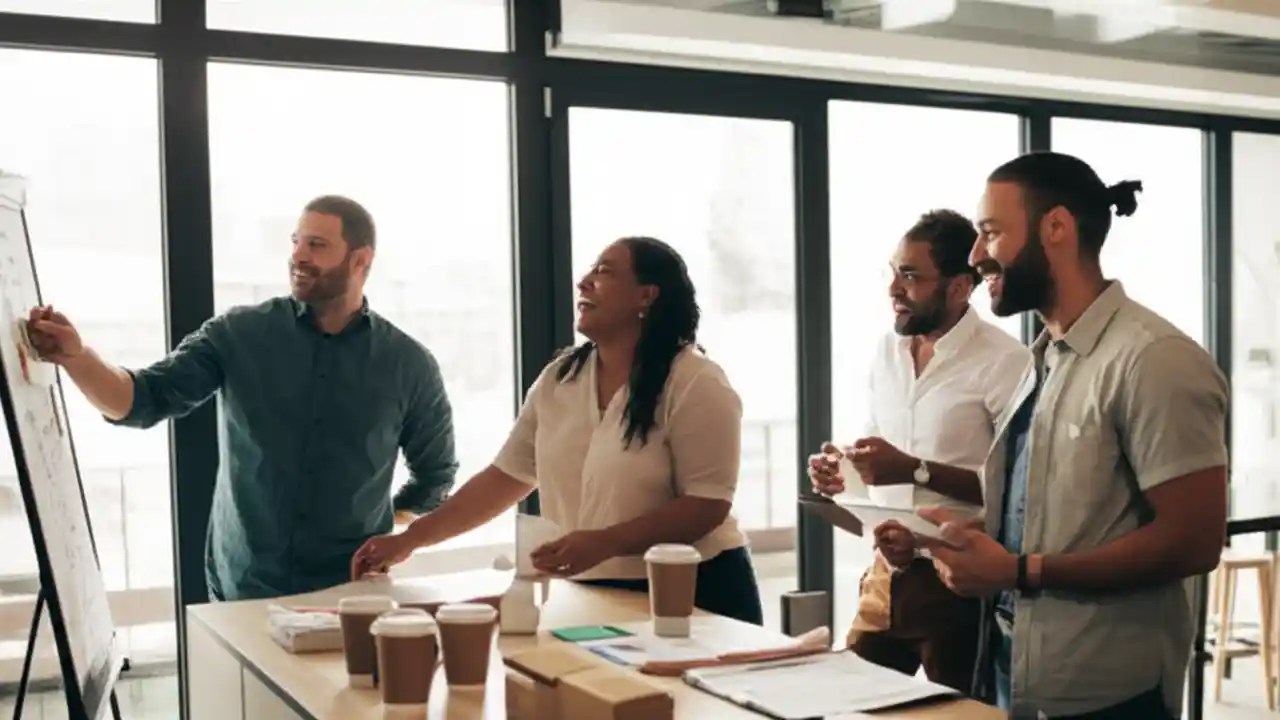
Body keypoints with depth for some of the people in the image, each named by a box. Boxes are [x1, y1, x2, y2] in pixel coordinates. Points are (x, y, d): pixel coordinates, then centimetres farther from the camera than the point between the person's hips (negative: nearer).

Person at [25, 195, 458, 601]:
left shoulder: (408, 364, -3)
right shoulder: (239, 334, -2)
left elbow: (435, 478, 9)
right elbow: (145, 400, -10)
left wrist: (390, 535, 0)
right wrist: (76, 357, -25)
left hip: (351, 596, 0)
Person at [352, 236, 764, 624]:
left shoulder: (694, 384, -15)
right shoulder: (558, 379, 3)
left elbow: (707, 505, -19)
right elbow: (505, 477, 6)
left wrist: (604, 544, -28)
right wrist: (409, 539, 2)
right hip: (590, 597, 5)